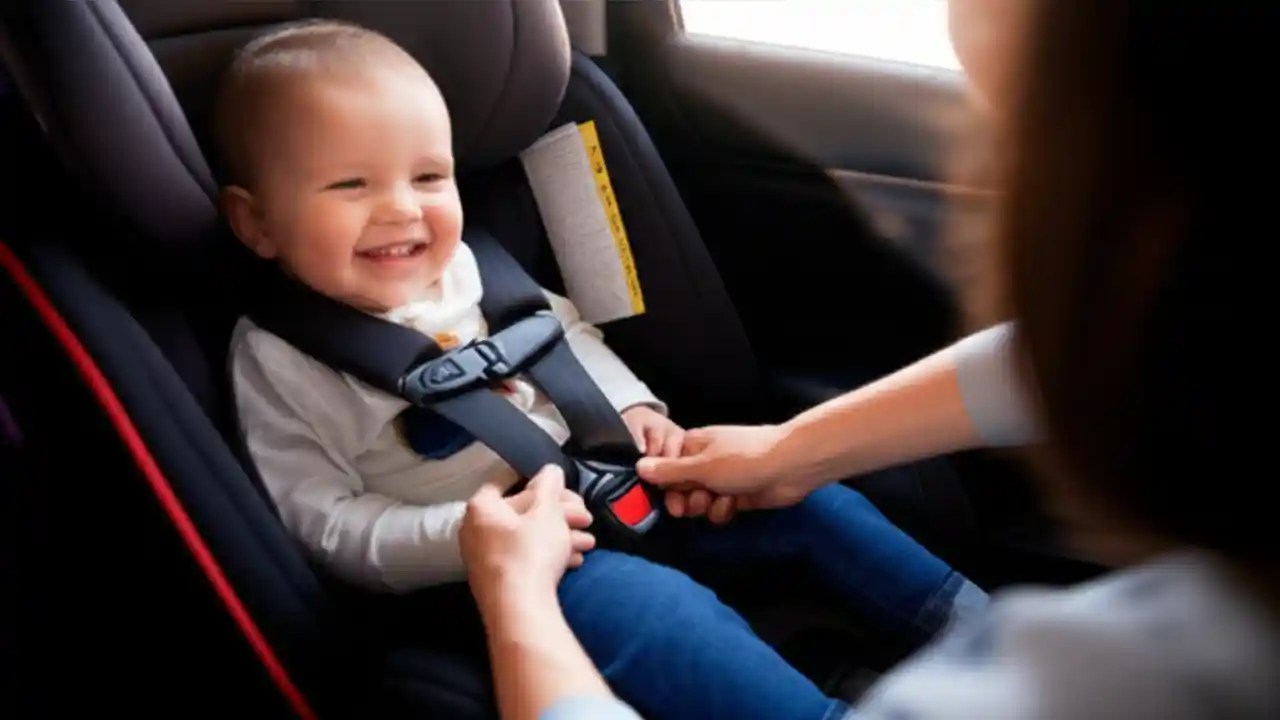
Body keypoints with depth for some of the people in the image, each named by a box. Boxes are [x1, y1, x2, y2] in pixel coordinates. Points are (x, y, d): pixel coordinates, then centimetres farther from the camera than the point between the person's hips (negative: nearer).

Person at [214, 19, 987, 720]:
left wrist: (630, 407, -2)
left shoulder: (466, 265, 3)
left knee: (800, 488, 0)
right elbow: (330, 525, -11)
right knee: (643, 603, -35)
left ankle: (968, 627, 13)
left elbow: (563, 332, 17)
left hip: (592, 482, 6)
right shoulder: (277, 360, -10)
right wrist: (468, 535, -25)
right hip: (469, 574, -6)